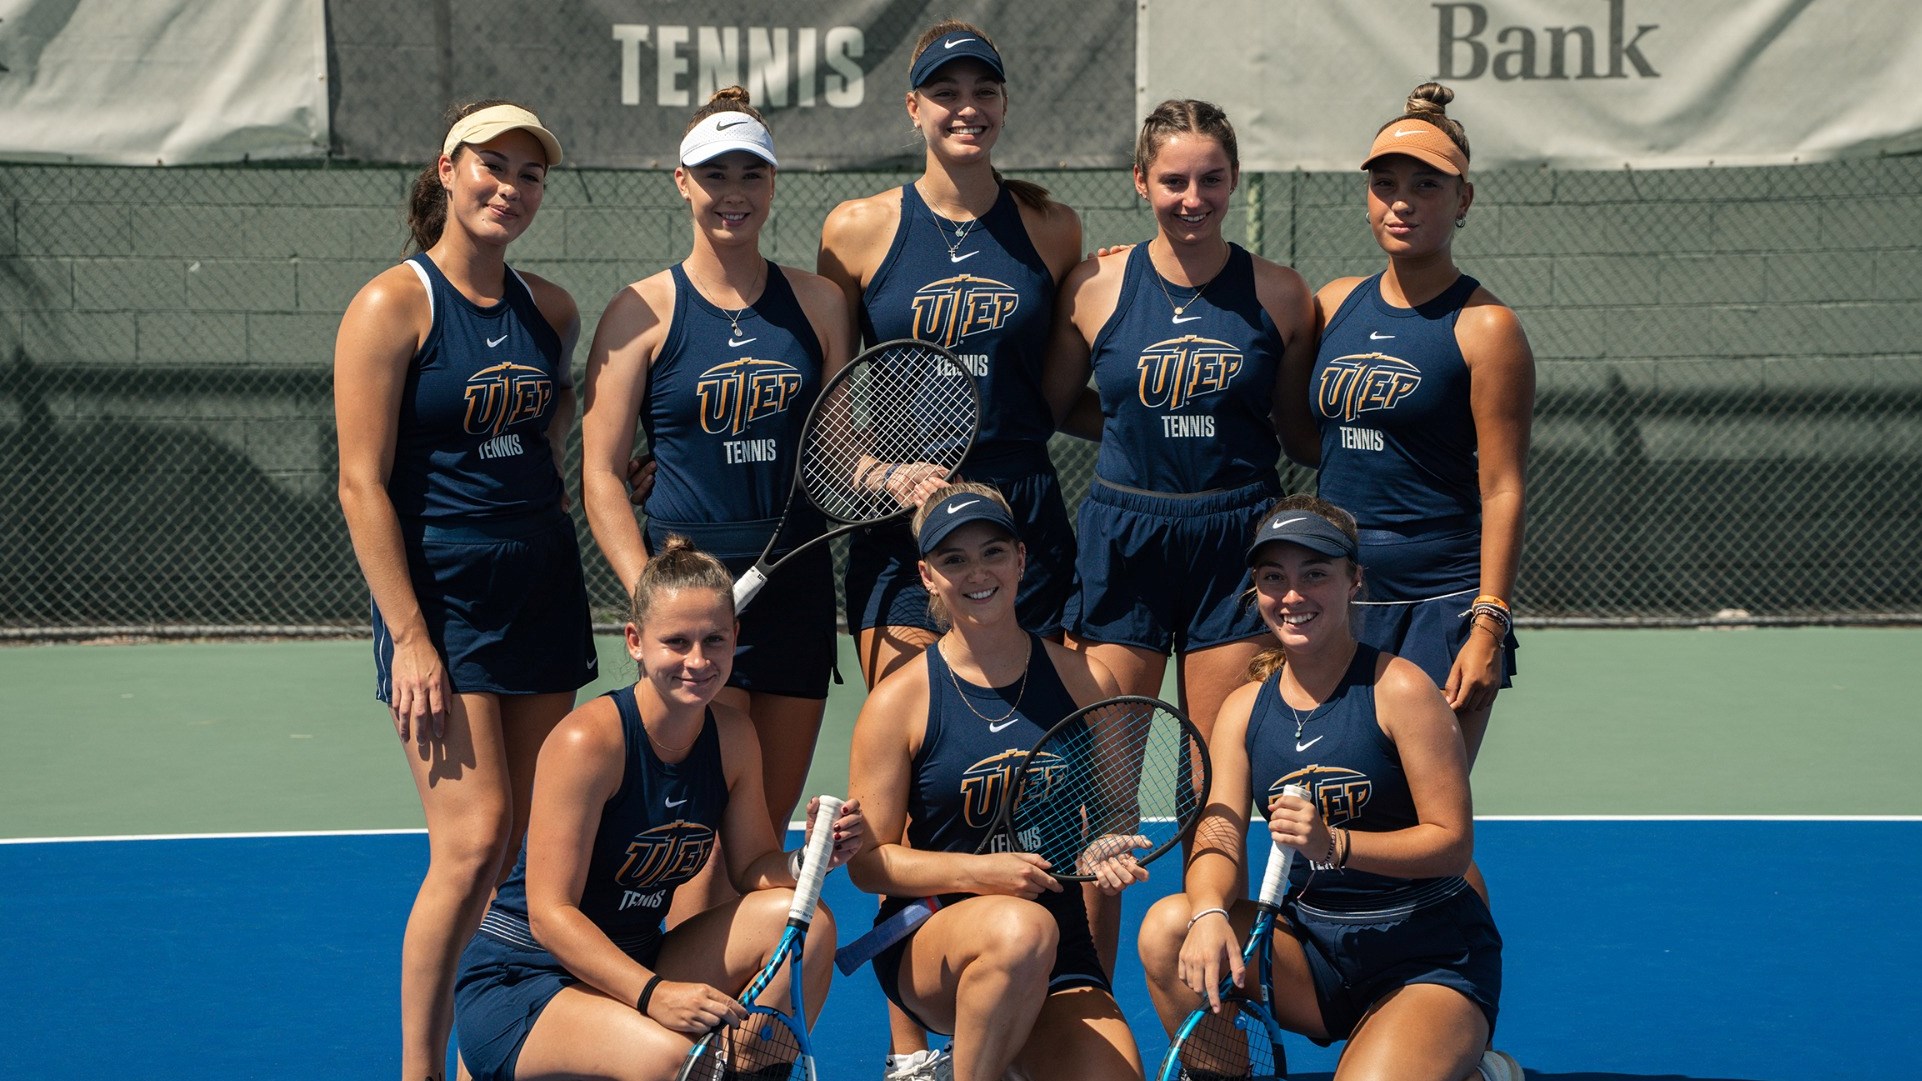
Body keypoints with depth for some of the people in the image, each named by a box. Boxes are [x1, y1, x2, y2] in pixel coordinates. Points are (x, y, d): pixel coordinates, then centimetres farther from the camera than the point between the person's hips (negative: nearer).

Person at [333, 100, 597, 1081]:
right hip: (440, 596, -6)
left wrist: (537, 460, 12)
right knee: (474, 843, -12)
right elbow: (361, 486, -11)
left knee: (532, 844, 5)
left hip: (543, 587, 6)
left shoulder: (551, 309, 10)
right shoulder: (393, 306, -7)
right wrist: (410, 639, -16)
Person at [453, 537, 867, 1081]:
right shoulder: (589, 741, -21)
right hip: (516, 988, -7)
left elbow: (755, 869, 7)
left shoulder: (733, 737, 0)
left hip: (632, 965, 7)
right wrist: (653, 993, -36)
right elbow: (551, 914, -23)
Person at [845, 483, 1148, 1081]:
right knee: (1021, 928, -38)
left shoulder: (1086, 682, 4)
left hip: (1060, 962, 3)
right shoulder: (899, 703, -4)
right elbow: (868, 861, -5)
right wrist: (981, 873, -20)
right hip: (924, 943, -3)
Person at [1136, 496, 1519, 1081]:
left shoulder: (1399, 690, -10)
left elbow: (1453, 843, -14)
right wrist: (1210, 913, -29)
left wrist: (1334, 845, -29)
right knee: (1169, 927, -22)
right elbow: (1220, 840, -6)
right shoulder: (1244, 708, 5)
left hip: (1429, 959, -4)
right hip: (1308, 946, 4)